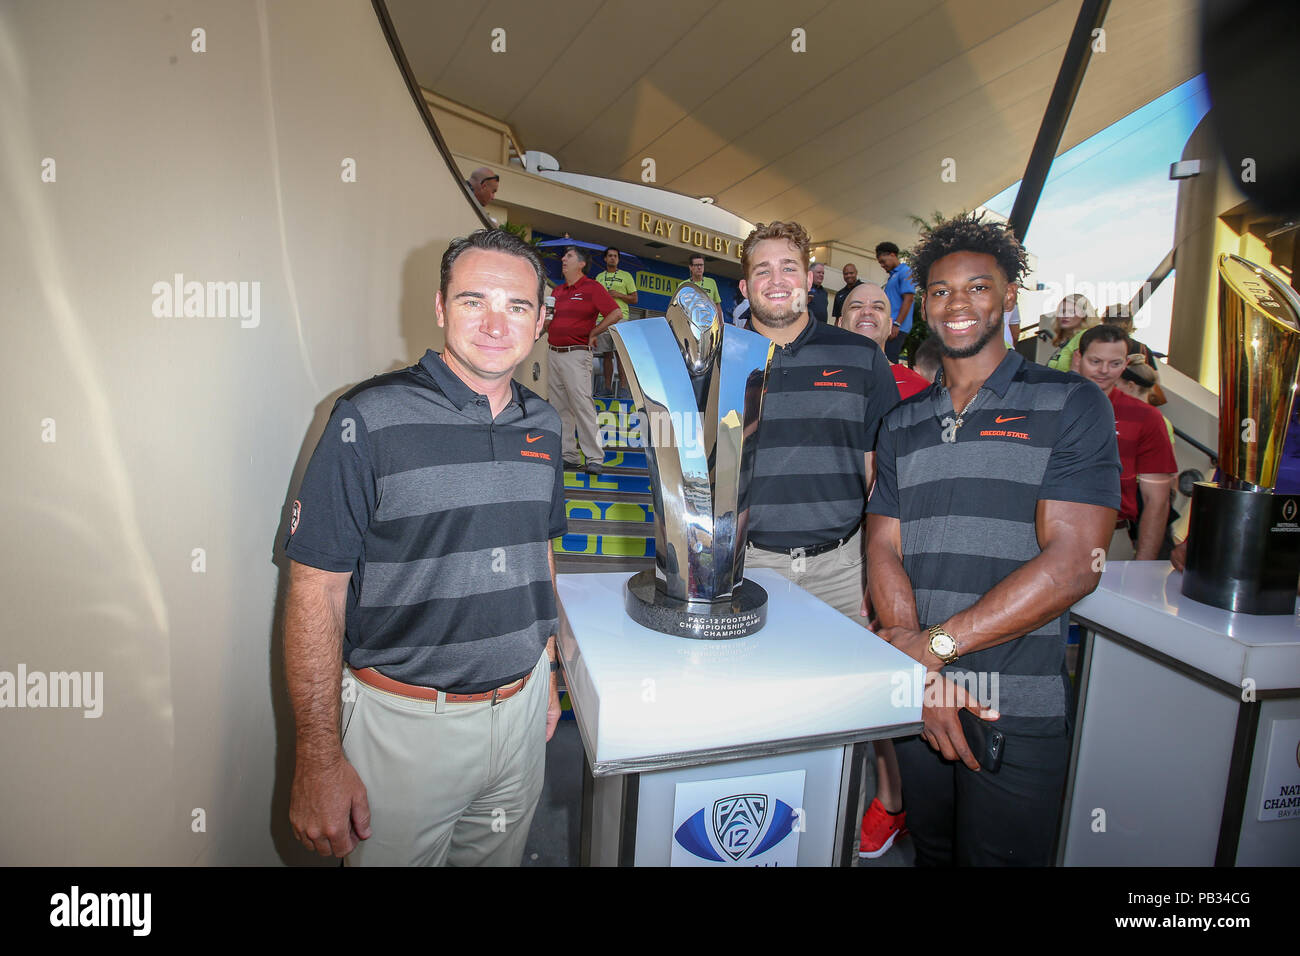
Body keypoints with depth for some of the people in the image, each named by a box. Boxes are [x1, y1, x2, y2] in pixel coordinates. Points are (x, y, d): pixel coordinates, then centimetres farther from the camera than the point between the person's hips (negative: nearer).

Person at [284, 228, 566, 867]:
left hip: (520, 709, 5)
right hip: (407, 722, -5)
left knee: (500, 856, 23)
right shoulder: (371, 419, -15)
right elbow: (316, 592, -15)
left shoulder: (543, 424, 3)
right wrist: (319, 760, -15)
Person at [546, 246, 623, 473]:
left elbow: (616, 313, -11)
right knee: (560, 407, 7)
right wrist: (547, 326, 5)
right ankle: (568, 455, 13)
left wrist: (592, 334, -7)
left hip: (576, 354, -7)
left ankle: (594, 458, -8)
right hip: (554, 352, 8)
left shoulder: (592, 287, -3)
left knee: (582, 404, -11)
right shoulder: (557, 291, 17)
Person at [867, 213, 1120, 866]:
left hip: (1018, 713, -4)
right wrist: (919, 672, -14)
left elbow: (1073, 564, -14)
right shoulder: (900, 424, 9)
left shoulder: (1070, 405, -4)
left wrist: (936, 645, -17)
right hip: (916, 703, 4)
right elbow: (884, 550, 1)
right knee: (931, 852, 20)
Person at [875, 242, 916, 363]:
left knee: (889, 362, -14)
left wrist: (896, 324, -20)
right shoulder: (892, 276, 22)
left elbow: (908, 299, -15)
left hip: (896, 328, -9)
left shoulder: (905, 272, -6)